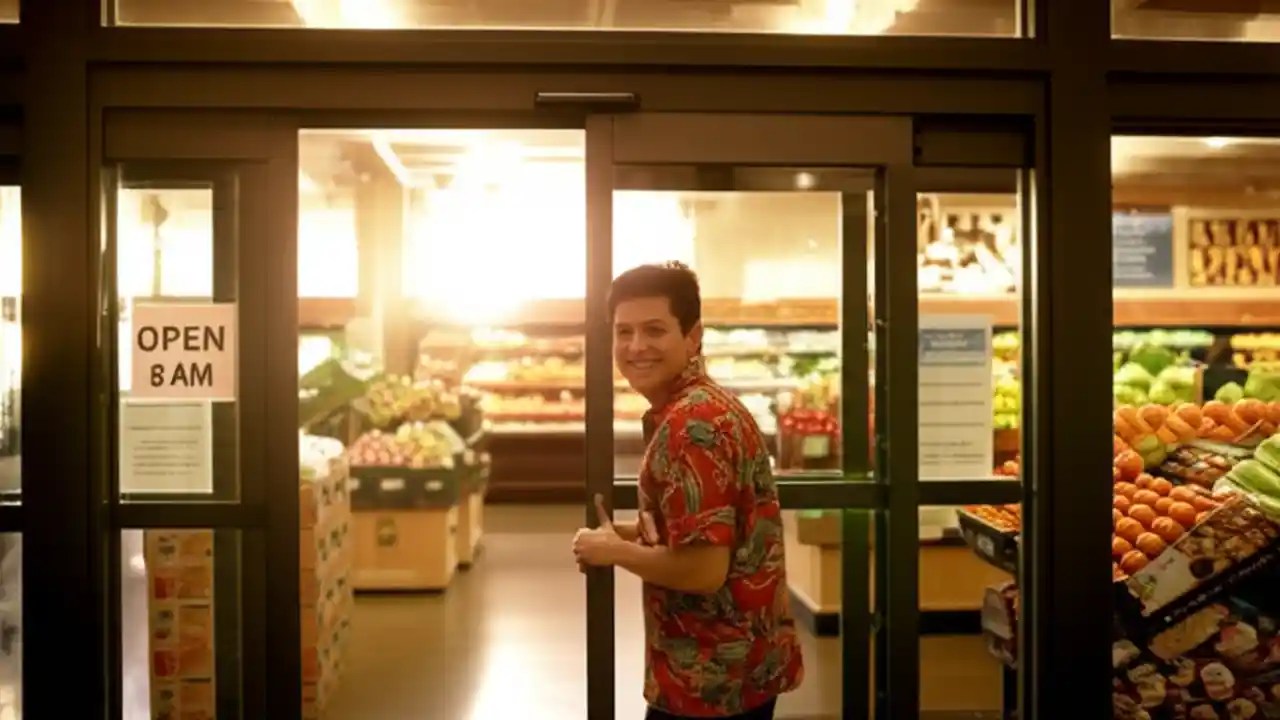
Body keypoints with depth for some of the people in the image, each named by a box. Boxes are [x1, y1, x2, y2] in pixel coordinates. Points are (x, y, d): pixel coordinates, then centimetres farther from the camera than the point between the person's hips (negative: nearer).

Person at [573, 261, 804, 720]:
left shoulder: (690, 424, -23)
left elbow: (704, 568, -27)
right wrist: (635, 534, 7)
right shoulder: (712, 407, 9)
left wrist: (612, 550, -12)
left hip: (710, 675, -10)